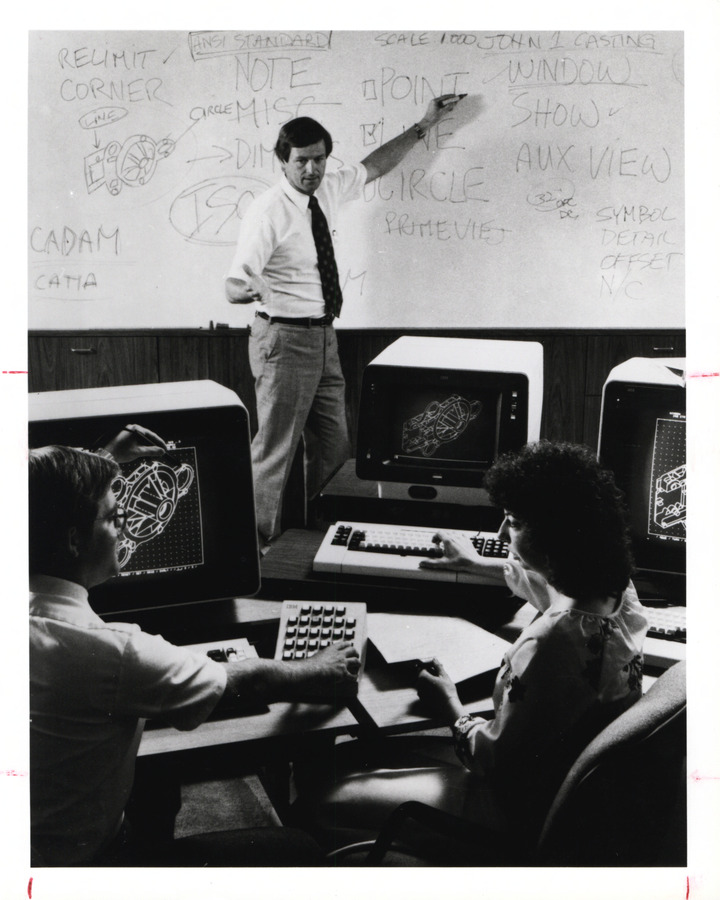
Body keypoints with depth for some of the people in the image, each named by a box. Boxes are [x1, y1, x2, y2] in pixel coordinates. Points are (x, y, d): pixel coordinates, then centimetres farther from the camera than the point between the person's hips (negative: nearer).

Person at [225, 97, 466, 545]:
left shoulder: (328, 190, 4)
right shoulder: (268, 212, -16)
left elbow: (375, 165, 23)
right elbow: (233, 287, -18)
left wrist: (423, 126, 24)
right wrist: (252, 290, -42)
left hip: (324, 338, 8)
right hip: (285, 339, -8)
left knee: (334, 447, 14)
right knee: (275, 451, -3)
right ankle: (264, 549, 9)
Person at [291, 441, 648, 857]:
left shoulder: (551, 641, -35)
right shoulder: (616, 588, -7)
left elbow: (498, 760, -24)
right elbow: (545, 583, 19)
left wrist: (452, 710, -5)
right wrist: (476, 564, 33)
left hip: (520, 815, -9)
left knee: (322, 802, -4)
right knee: (345, 755, 13)